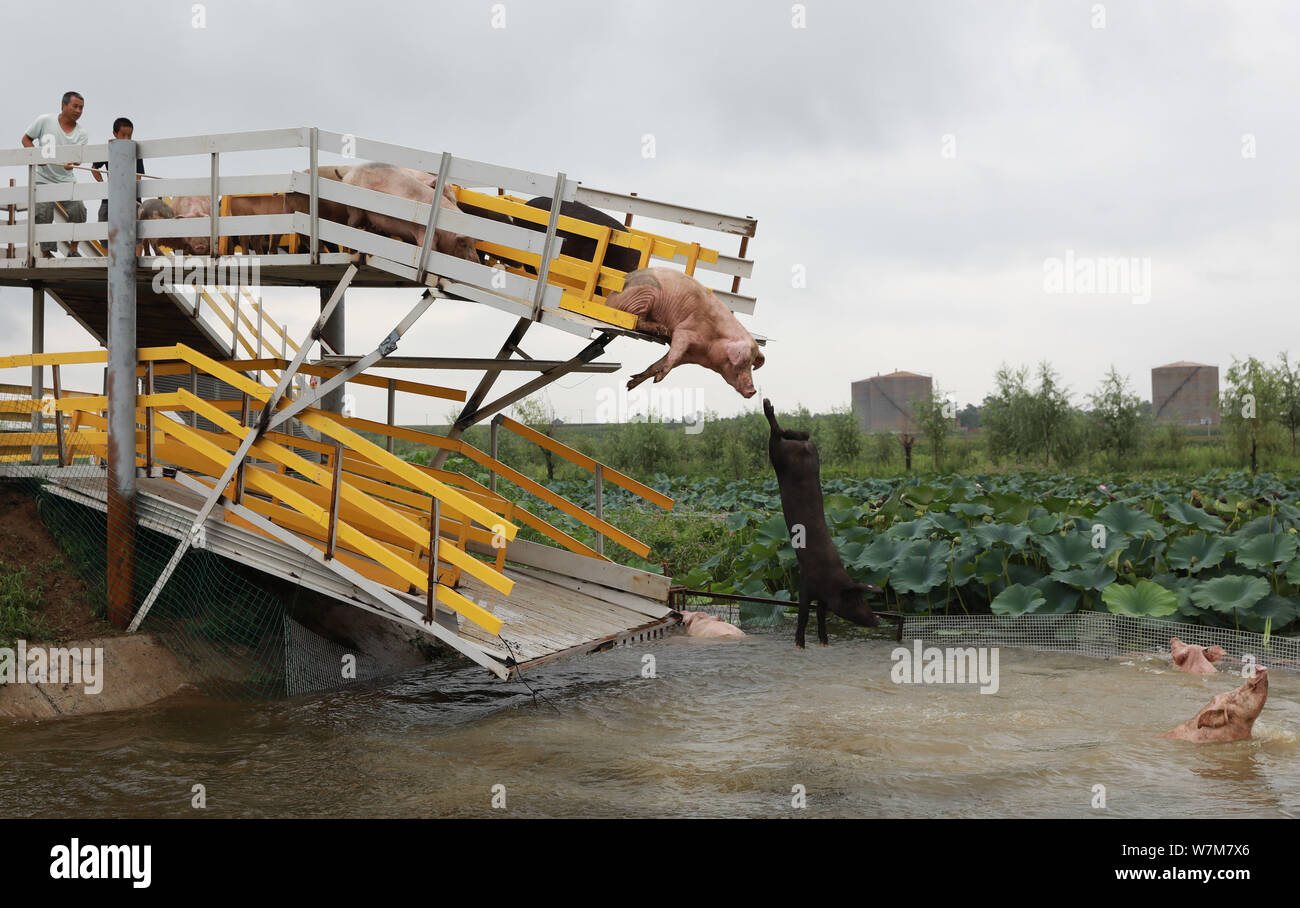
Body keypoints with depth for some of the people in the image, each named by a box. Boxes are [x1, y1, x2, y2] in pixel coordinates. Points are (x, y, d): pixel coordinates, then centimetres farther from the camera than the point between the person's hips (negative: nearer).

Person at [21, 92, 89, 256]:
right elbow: (26, 139, 6)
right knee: (43, 216, -8)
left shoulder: (81, 134, -1)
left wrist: (71, 164, -37)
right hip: (43, 179, -1)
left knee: (78, 211, -15)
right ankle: (46, 253, 2)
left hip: (66, 180, 1)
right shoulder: (45, 120, -3)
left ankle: (73, 250, -1)